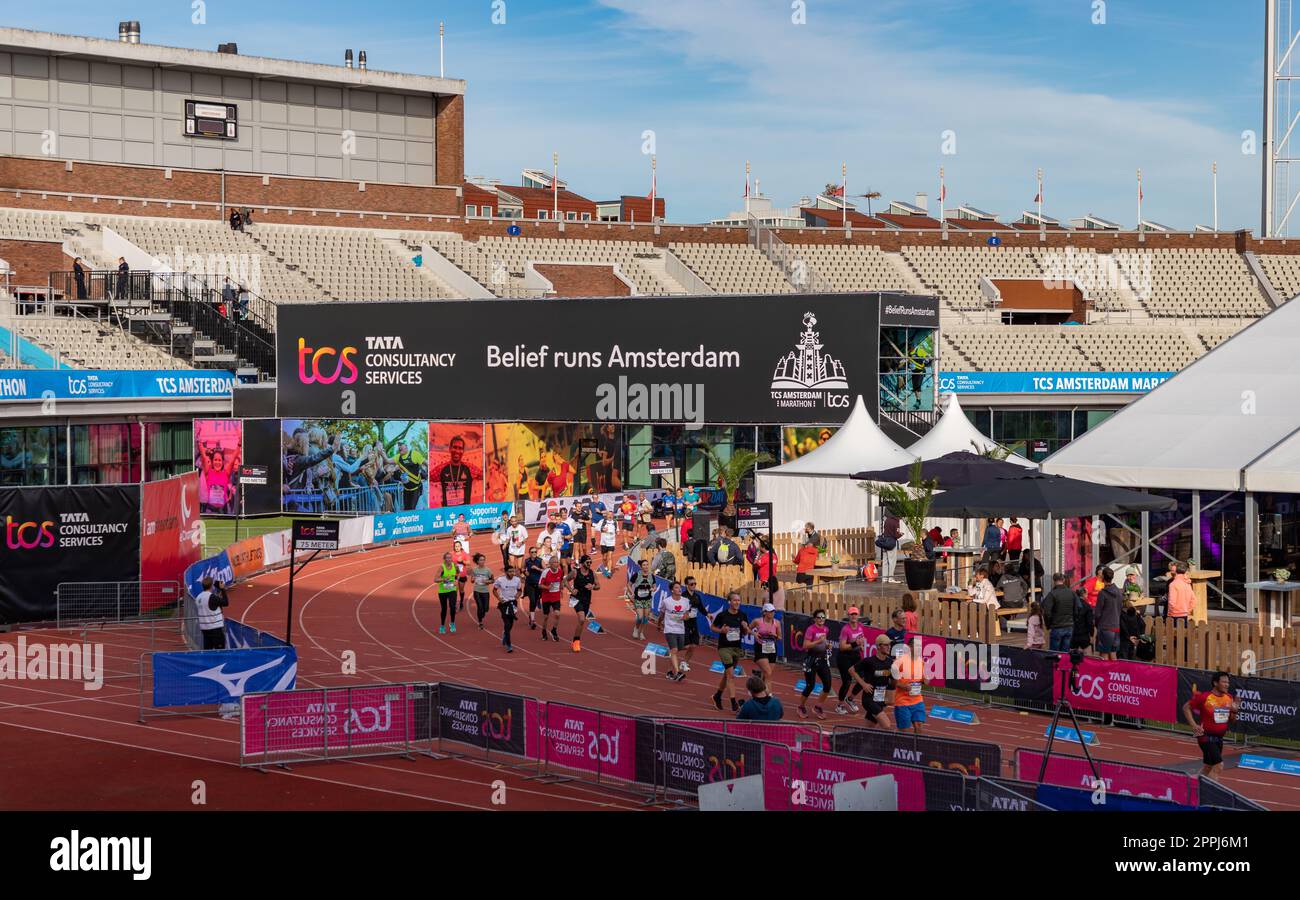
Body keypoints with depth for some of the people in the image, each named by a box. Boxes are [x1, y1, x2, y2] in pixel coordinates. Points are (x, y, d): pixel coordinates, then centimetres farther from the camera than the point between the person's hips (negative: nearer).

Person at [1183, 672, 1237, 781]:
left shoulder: (1229, 698, 4)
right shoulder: (1204, 697, -15)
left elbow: (1232, 720, 13)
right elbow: (1186, 707, -5)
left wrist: (1234, 711, -9)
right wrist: (1194, 725, -13)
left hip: (1219, 738, 7)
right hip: (1206, 737, -7)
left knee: (1208, 767, 17)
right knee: (1219, 765, -17)